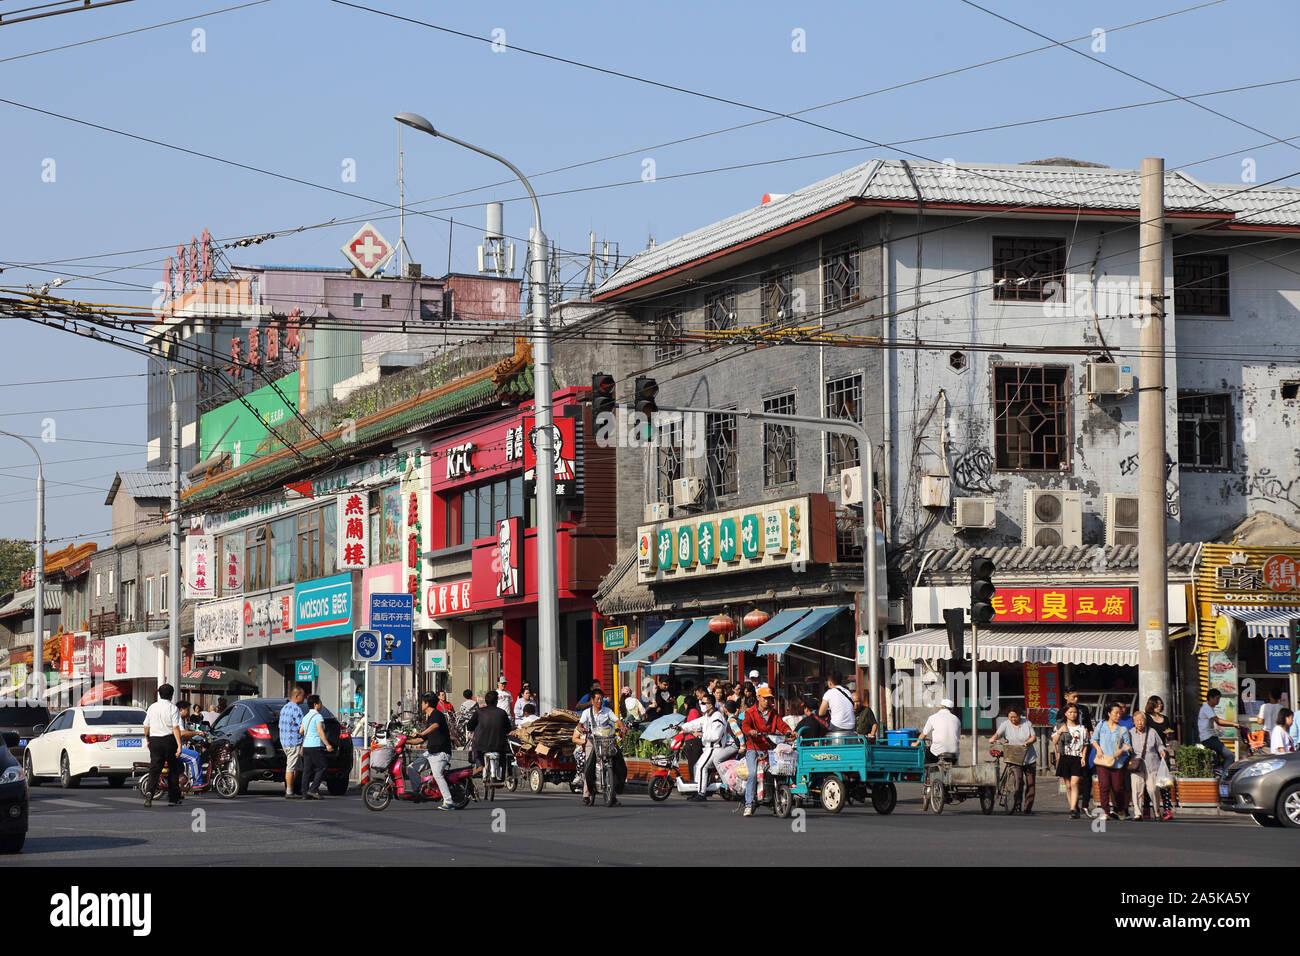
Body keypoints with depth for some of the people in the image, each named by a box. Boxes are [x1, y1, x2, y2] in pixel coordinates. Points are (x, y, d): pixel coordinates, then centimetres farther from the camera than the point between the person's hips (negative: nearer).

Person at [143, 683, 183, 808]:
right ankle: (173, 799, 14)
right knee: (173, 770, 10)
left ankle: (149, 792, -25)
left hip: (154, 740, 3)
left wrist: (148, 740, 30)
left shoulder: (152, 707, 8)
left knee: (154, 769, 0)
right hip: (169, 740, -3)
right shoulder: (172, 708, -6)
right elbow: (176, 728, -15)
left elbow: (146, 726, 13)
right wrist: (179, 745, -18)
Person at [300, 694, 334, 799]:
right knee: (321, 768, -1)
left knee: (307, 770, 6)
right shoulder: (318, 716, -9)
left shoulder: (306, 717, 16)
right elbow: (320, 732, -17)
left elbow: (301, 732, 17)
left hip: (306, 746, 8)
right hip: (316, 746, -8)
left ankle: (305, 793, 3)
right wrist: (328, 745, -17)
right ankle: (313, 789, -10)